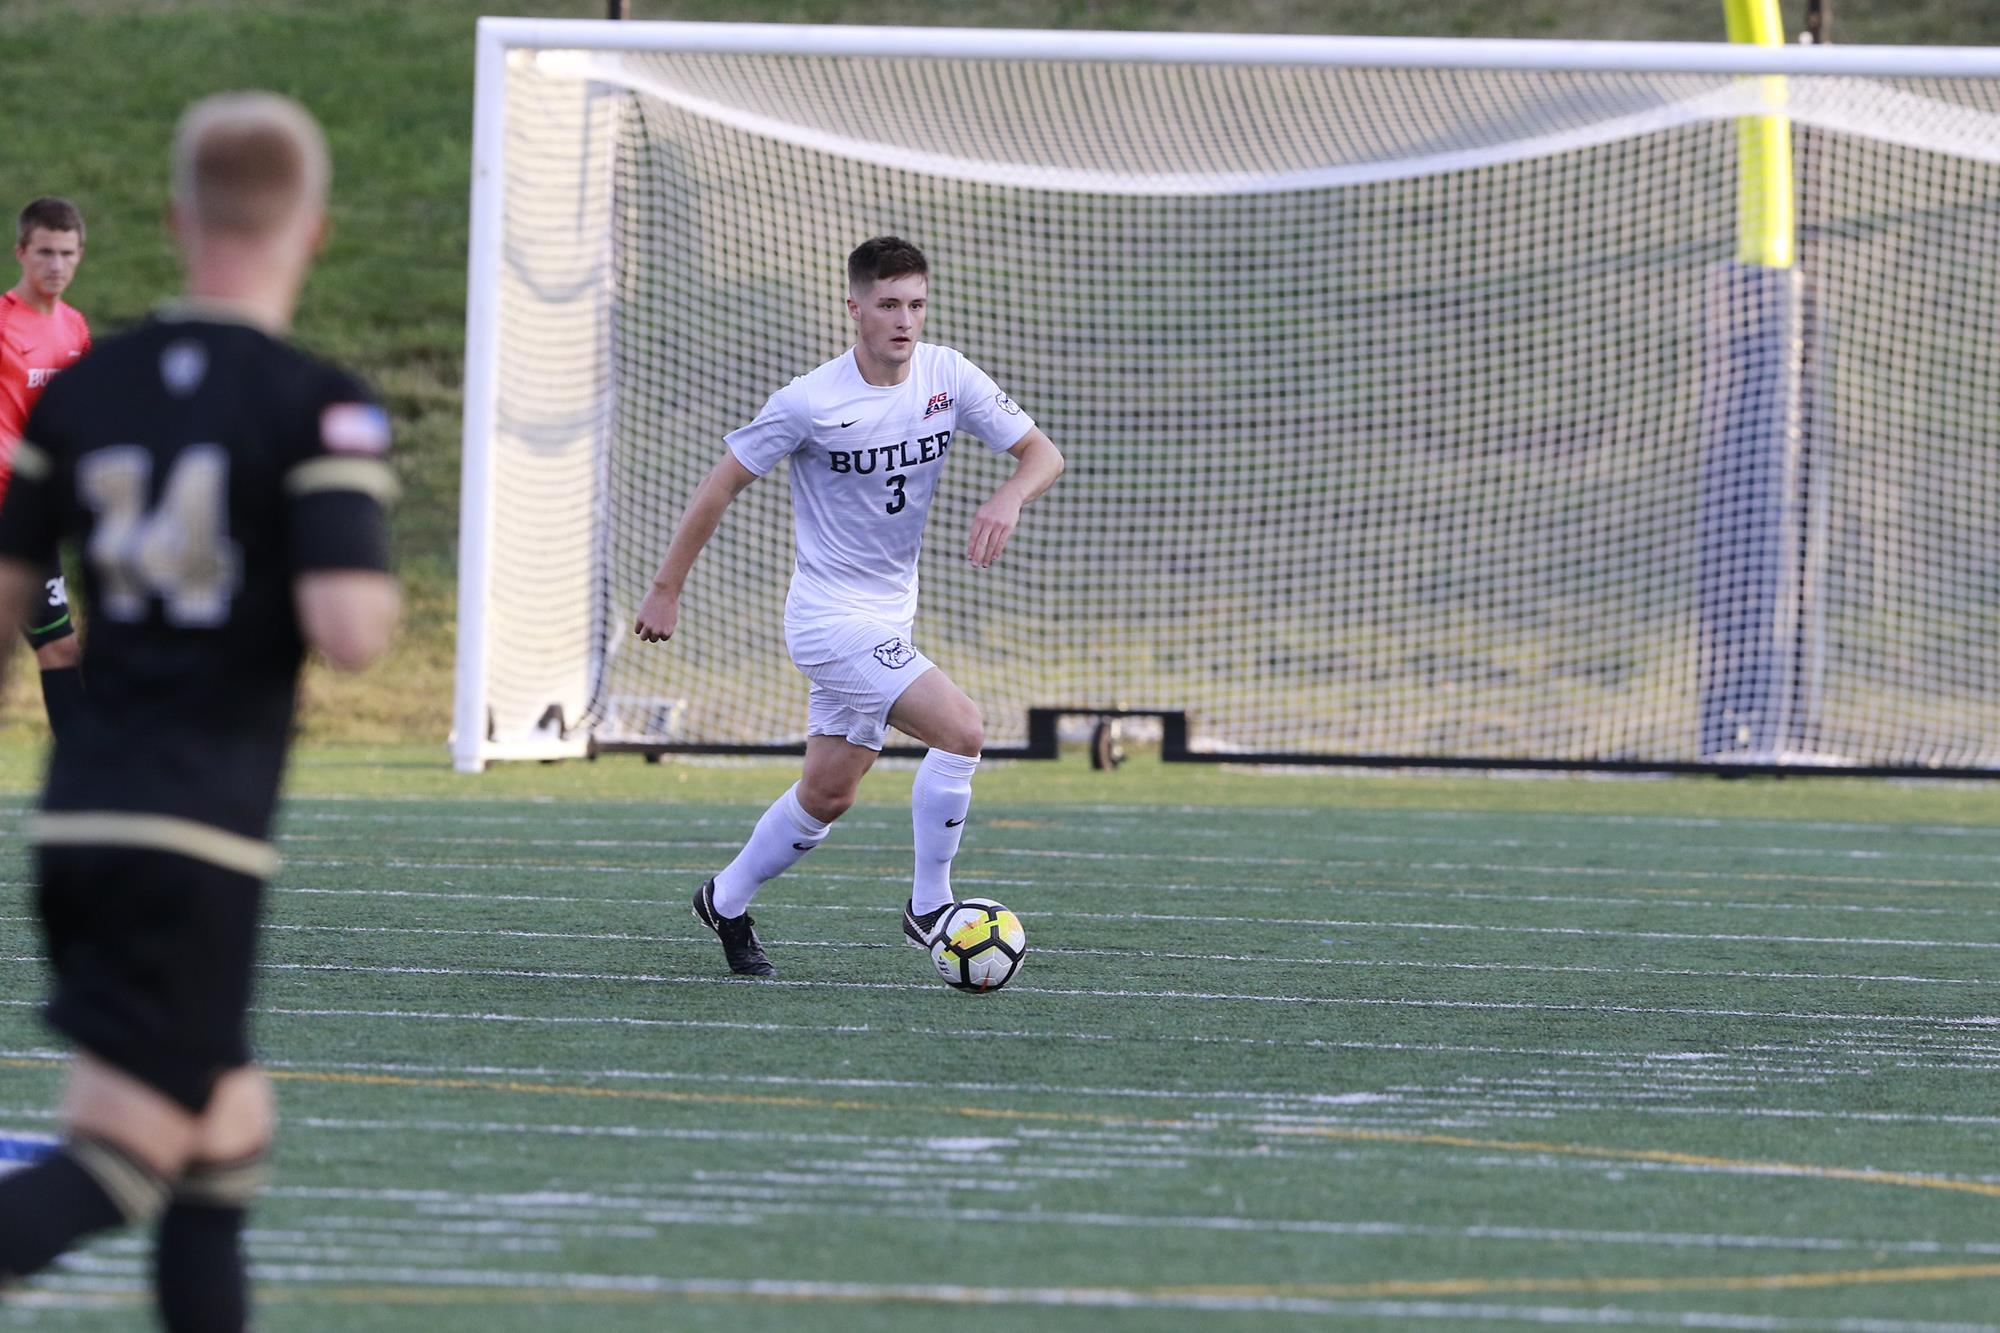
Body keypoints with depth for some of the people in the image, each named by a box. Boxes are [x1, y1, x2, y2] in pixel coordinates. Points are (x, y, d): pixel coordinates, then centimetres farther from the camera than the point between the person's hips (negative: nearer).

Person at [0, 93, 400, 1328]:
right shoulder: (321, 408, -10)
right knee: (122, 1161, -6)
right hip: (202, 835, -6)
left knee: (229, 1135, 18)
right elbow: (348, 630, -20)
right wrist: (383, 593, 3)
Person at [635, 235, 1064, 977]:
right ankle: (928, 907, -8)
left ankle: (726, 903, 36)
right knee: (960, 729, -21)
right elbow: (722, 484, -7)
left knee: (828, 794, 15)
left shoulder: (948, 377, -4)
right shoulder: (810, 403, -18)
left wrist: (1008, 500, -24)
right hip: (830, 617, -7)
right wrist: (667, 589, -3)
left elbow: (1042, 453, 0)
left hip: (888, 619, 7)